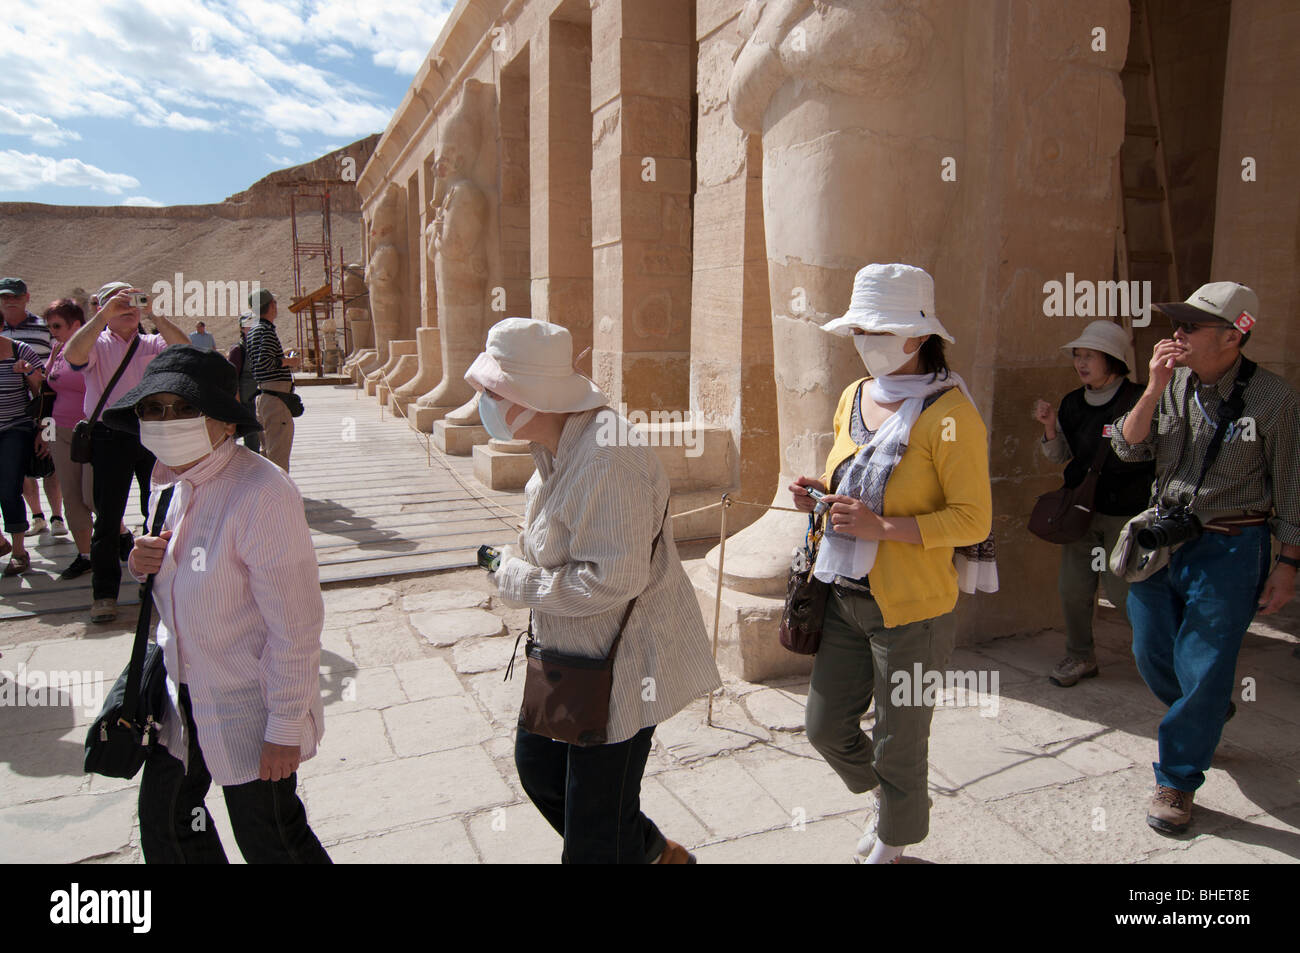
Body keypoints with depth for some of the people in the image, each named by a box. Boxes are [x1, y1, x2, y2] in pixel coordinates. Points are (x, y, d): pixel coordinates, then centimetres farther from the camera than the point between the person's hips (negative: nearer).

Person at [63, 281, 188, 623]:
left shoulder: (153, 344, 10)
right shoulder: (97, 344, 4)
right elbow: (73, 354, -19)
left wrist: (156, 315, -18)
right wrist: (104, 315, -23)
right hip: (110, 438, -2)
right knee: (108, 518, 1)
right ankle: (104, 594, 11)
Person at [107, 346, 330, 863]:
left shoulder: (262, 494, -27)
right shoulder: (169, 480, 0)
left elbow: (294, 626, -25)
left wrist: (285, 729, -20)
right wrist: (142, 564, -7)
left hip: (249, 711, -8)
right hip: (181, 694, 8)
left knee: (270, 842, 11)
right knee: (163, 821, 24)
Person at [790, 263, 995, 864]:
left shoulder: (948, 413, -16)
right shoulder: (854, 398, 5)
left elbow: (973, 520, -17)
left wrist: (881, 527, -27)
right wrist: (821, 496, -3)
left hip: (909, 607, -6)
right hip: (845, 595, 7)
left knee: (898, 742, 12)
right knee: (825, 727, 16)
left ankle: (893, 842, 41)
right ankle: (887, 798, 47)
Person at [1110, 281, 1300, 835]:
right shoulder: (1173, 384, 1)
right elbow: (1129, 449, -5)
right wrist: (1153, 390, -17)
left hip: (1229, 547, -4)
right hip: (1162, 540, 5)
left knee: (1202, 668, 0)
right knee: (1153, 655, 15)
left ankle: (1177, 782, 18)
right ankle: (1209, 716, 47)